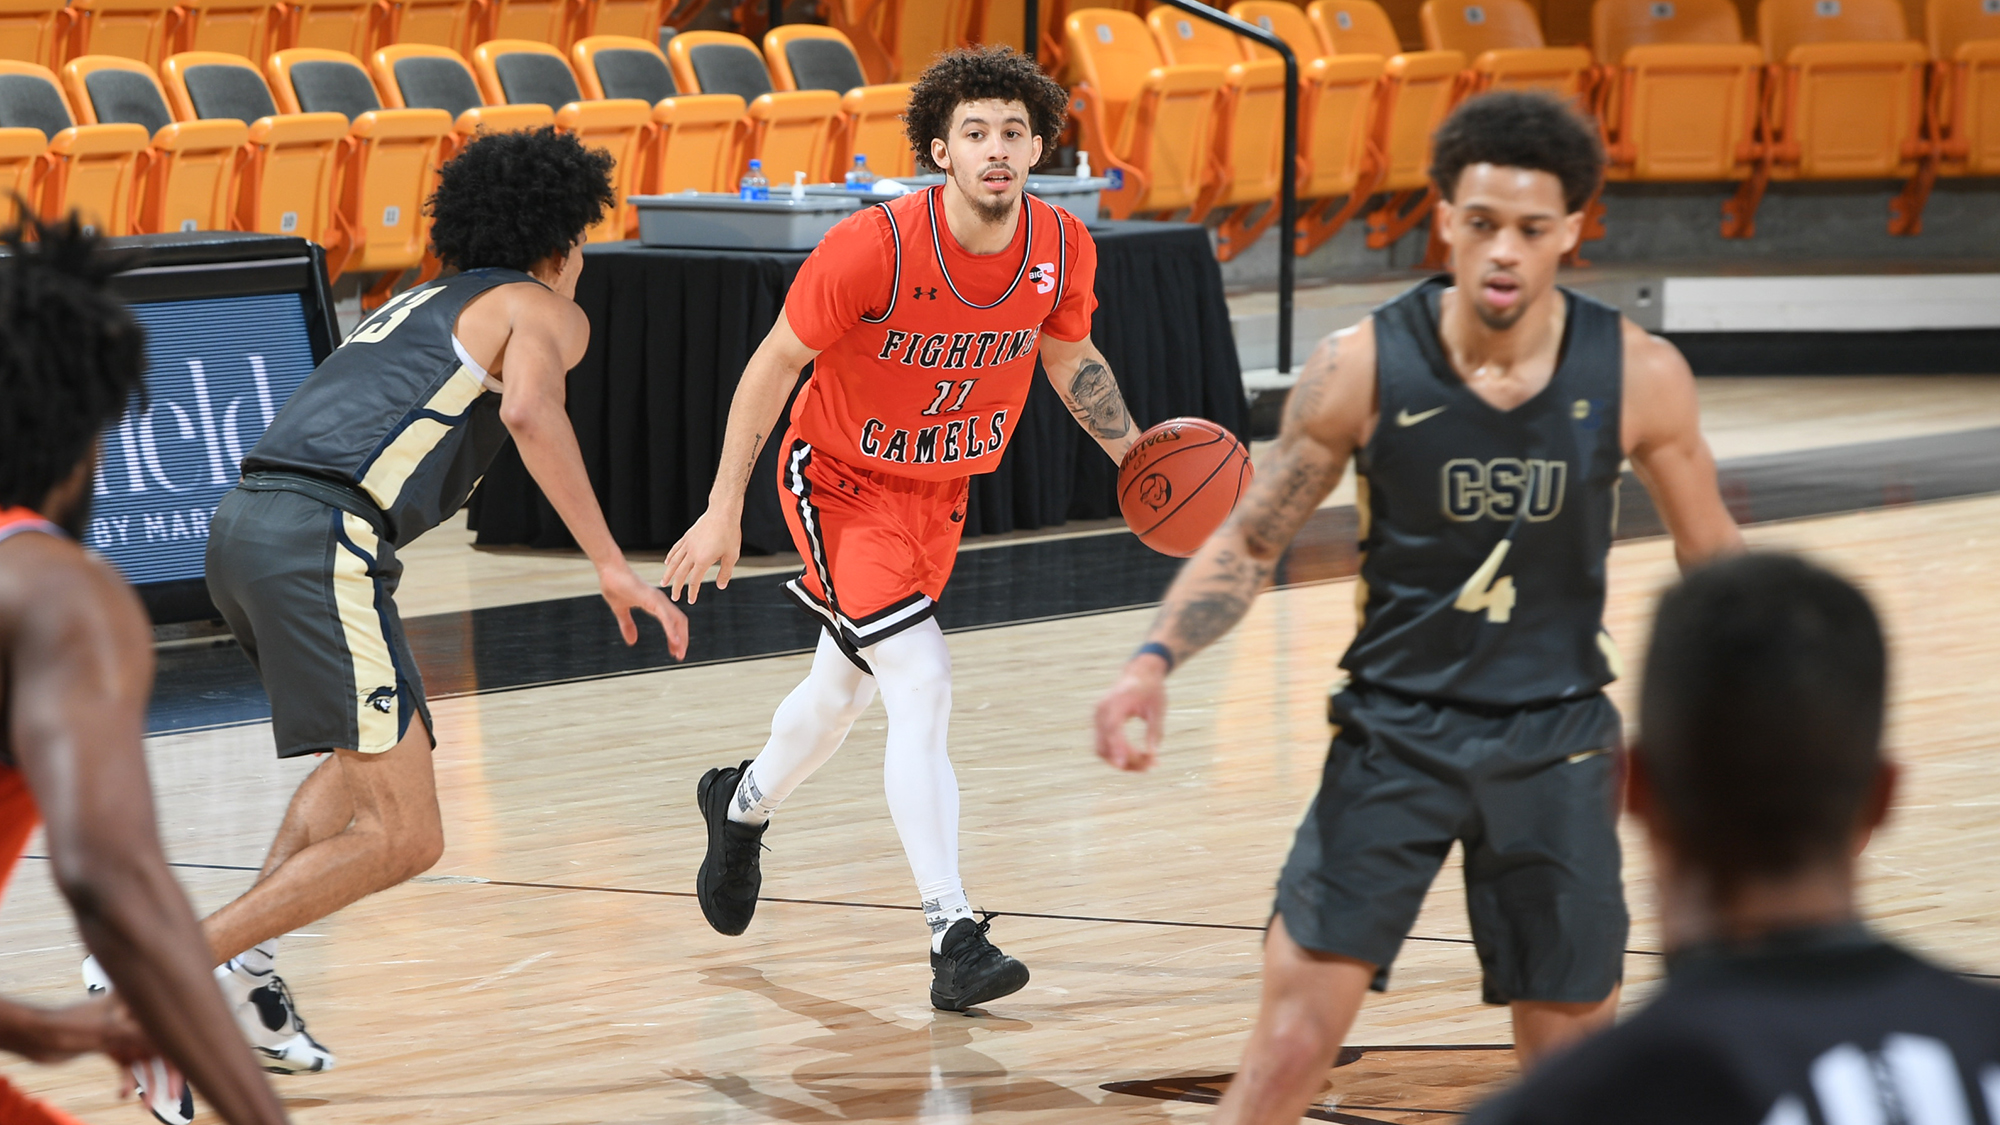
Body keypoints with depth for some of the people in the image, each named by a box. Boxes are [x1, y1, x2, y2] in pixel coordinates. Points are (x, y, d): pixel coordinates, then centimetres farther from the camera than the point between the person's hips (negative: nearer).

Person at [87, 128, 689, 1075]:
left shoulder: (419, 305, 33)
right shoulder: (544, 311, 10)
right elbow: (528, 409, -10)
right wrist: (611, 565, -11)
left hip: (242, 523, 8)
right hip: (321, 540, -8)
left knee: (368, 754, 31)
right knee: (400, 837, -9)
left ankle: (246, 967, 13)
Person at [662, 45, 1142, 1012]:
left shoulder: (1063, 249, -14)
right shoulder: (875, 246, -28)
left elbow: (1070, 360, 7)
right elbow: (776, 361, -17)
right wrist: (724, 510, -16)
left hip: (941, 490, 6)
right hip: (842, 483, -6)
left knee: (843, 691, 23)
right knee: (922, 686, -21)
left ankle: (743, 805, 54)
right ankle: (953, 940, -22)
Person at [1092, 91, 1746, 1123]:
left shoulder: (1638, 376, -9)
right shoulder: (1363, 368, -12)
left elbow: (1711, 557, 6)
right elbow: (1248, 543, -3)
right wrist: (1156, 659, -18)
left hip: (1557, 739, 1)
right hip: (1394, 729, -1)